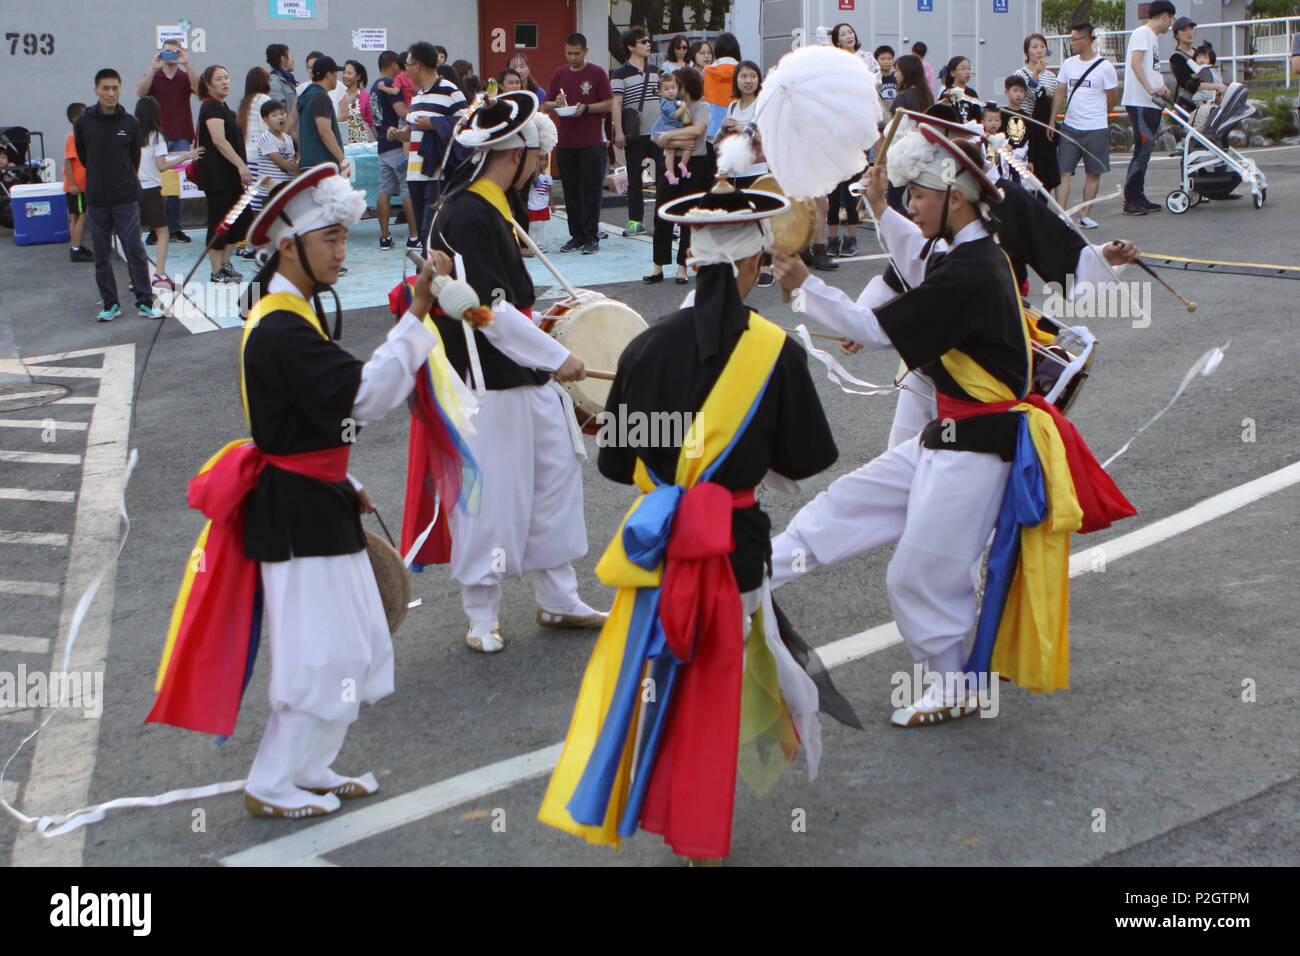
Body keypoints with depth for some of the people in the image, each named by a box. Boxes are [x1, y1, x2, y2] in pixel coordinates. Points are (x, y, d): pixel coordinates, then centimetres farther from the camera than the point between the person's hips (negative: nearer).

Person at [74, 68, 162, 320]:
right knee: (101, 256, 6)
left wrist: (126, 183, 12)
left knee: (135, 250, -4)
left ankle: (145, 302, 5)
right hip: (96, 200, 1)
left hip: (126, 198, -1)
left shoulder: (130, 123, 1)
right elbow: (83, 157, 13)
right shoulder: (83, 123, 0)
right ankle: (110, 304, 15)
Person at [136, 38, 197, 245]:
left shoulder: (185, 77, 8)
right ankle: (154, 229, 2)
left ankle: (175, 228, 8)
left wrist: (187, 63, -23)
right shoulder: (153, 76, 7)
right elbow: (140, 92, -12)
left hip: (181, 137, 1)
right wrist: (153, 67, -21)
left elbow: (198, 87, -13)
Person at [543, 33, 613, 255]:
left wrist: (586, 108, -15)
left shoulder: (596, 73, 0)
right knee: (571, 191, 7)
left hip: (591, 143, -4)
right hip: (566, 143, 4)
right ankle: (576, 236, 15)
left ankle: (591, 238, 1)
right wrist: (556, 104, -8)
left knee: (590, 191, -4)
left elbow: (609, 103, -1)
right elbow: (546, 106, 14)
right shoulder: (559, 74, 12)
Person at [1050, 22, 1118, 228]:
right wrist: (1052, 120, 5)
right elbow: (1060, 93, 11)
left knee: (1093, 173, 4)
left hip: (1096, 129, -3)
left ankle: (1084, 215, 14)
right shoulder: (1068, 64, 7)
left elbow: (1113, 96, 4)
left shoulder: (1104, 67, -5)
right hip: (1069, 128, 3)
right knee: (1064, 172, -6)